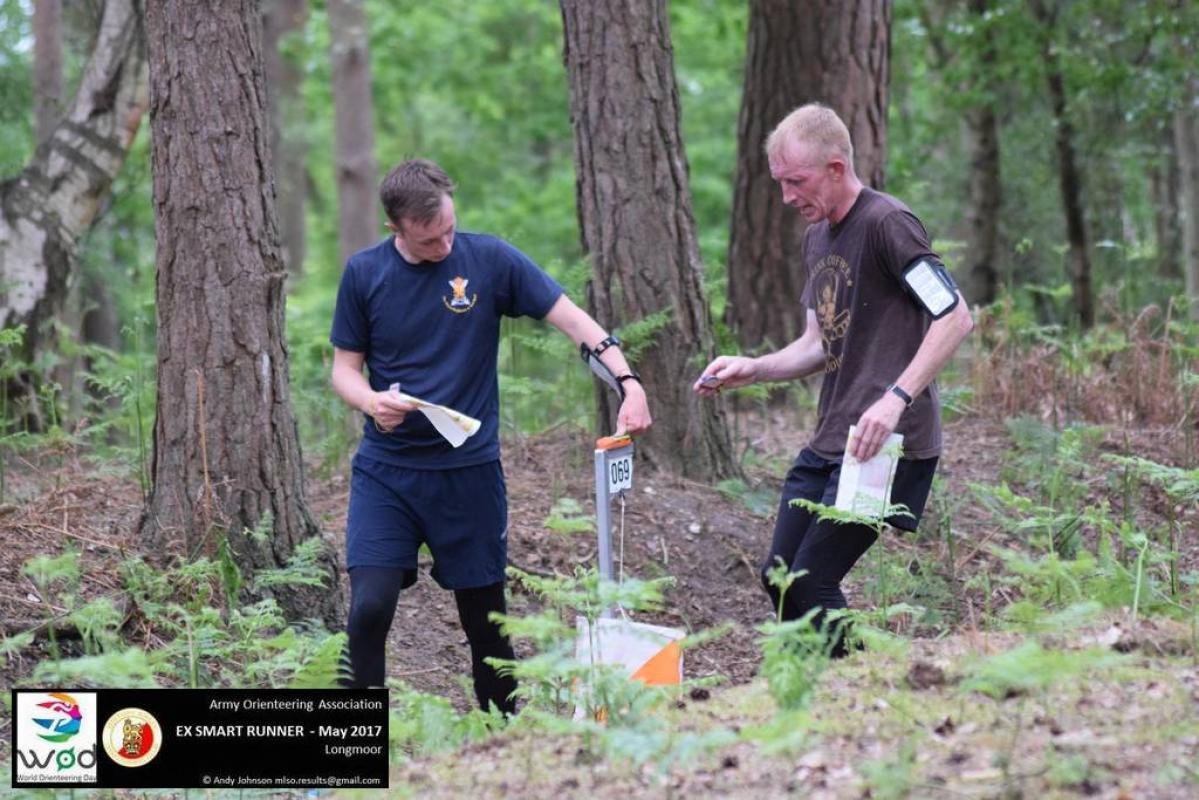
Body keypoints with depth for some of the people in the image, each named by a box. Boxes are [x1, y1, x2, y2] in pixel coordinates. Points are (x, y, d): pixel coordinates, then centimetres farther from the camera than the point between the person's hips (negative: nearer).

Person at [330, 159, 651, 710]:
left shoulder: (489, 260, -4)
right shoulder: (364, 273, -1)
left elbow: (571, 318, -3)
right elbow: (345, 366, 6)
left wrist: (627, 380, -17)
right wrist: (372, 402, -17)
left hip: (470, 468, 0)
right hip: (386, 469, 0)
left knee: (485, 615, 7)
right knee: (370, 607, -14)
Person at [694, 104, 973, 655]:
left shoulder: (887, 223, -13)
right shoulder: (817, 237, 16)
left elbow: (955, 318, -19)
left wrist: (896, 398, -27)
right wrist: (750, 370, 3)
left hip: (885, 443, -10)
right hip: (829, 443, 10)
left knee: (810, 586, -11)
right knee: (779, 578, 9)